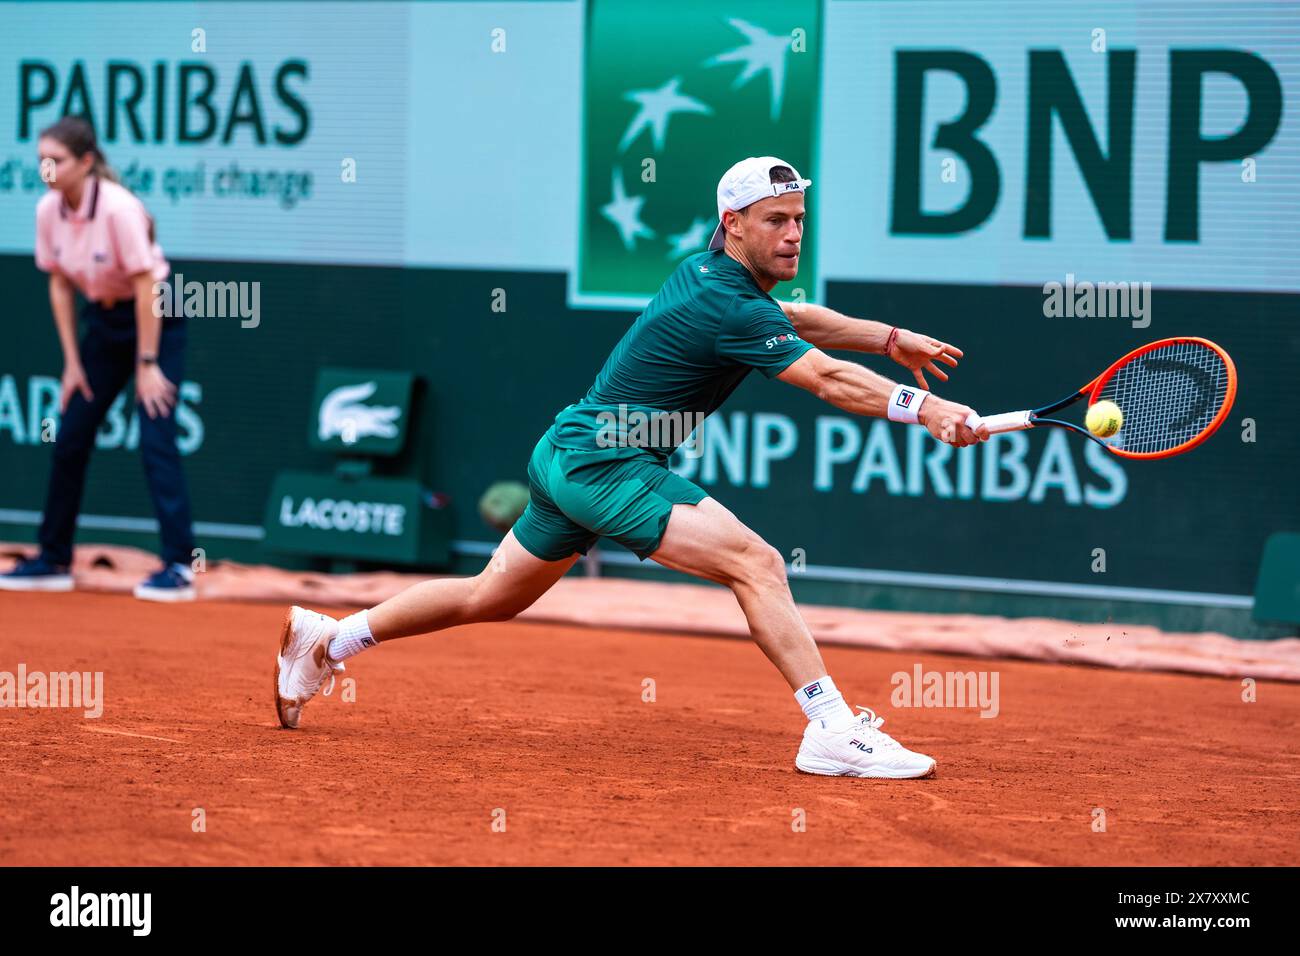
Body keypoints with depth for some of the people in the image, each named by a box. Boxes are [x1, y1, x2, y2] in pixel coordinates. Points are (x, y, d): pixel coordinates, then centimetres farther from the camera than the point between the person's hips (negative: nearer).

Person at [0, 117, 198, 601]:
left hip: (155, 321, -7)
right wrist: (72, 361, 3)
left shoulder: (119, 208, -26)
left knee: (155, 439, -15)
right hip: (104, 321, 7)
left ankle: (179, 566, -12)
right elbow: (60, 286, 4)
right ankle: (54, 561, 16)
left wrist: (147, 364, -21)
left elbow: (146, 287, -23)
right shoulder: (48, 211, -6)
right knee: (70, 440, 6)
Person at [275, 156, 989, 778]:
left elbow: (798, 321, 26)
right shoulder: (731, 308, -20)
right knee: (757, 564, -20)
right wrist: (921, 406, -39)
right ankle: (834, 732, -28)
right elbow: (827, 378, -31)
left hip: (568, 455, 10)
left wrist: (889, 338, 17)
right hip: (607, 462, -10)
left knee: (491, 598, 23)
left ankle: (325, 639, 35)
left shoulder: (708, 272, 10)